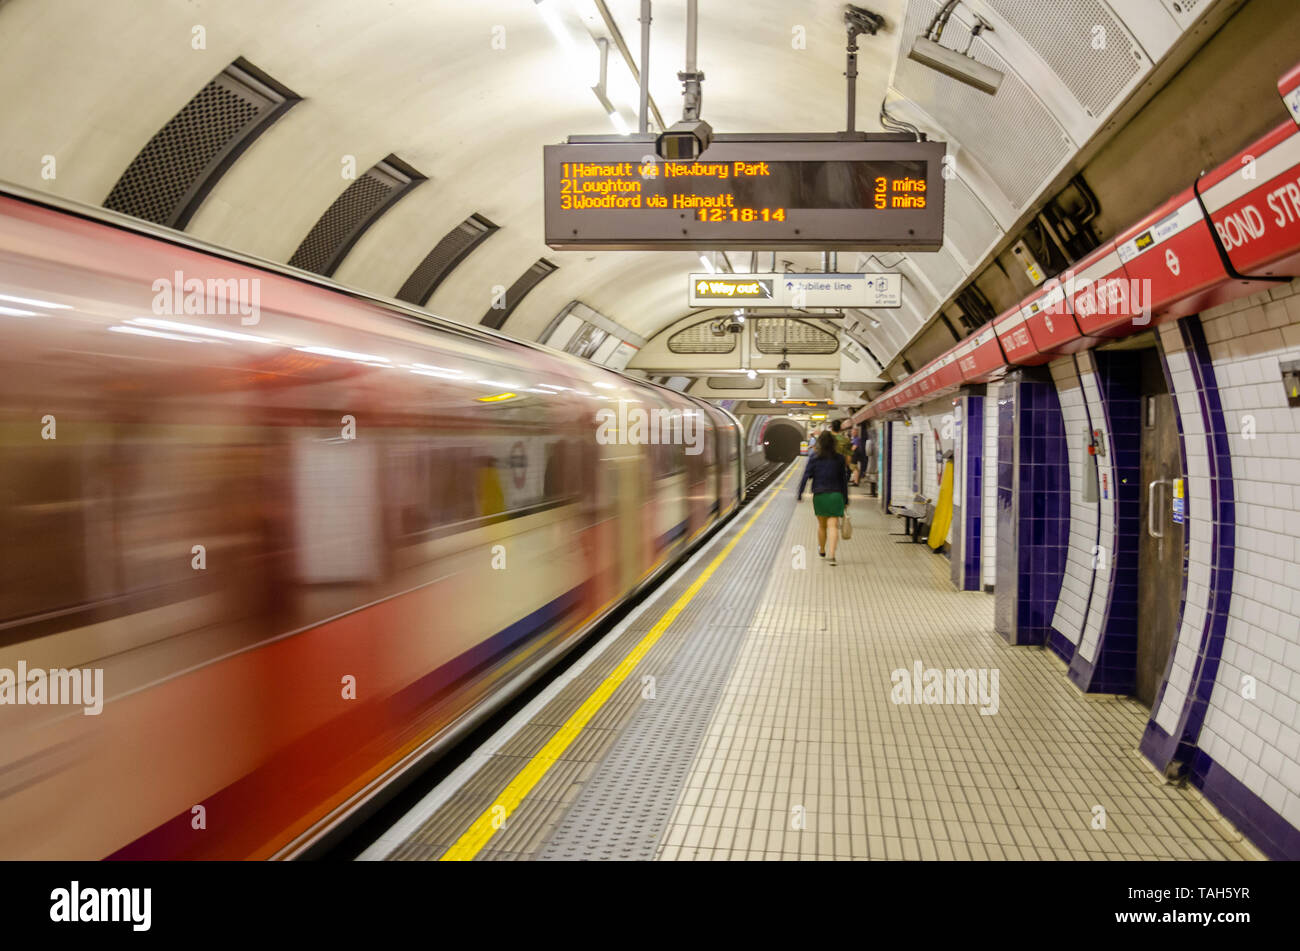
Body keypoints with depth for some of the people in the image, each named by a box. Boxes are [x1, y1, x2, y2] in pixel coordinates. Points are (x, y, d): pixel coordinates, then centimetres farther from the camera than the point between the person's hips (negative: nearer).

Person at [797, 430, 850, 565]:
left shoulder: (814, 458, -2)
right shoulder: (839, 458, 1)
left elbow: (806, 476, -7)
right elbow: (844, 480, 5)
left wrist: (800, 493, -2)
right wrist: (846, 499, 11)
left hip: (819, 495, 1)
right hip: (835, 495, -1)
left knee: (821, 525, 17)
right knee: (833, 525, -6)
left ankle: (822, 552, 34)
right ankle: (831, 555, -20)